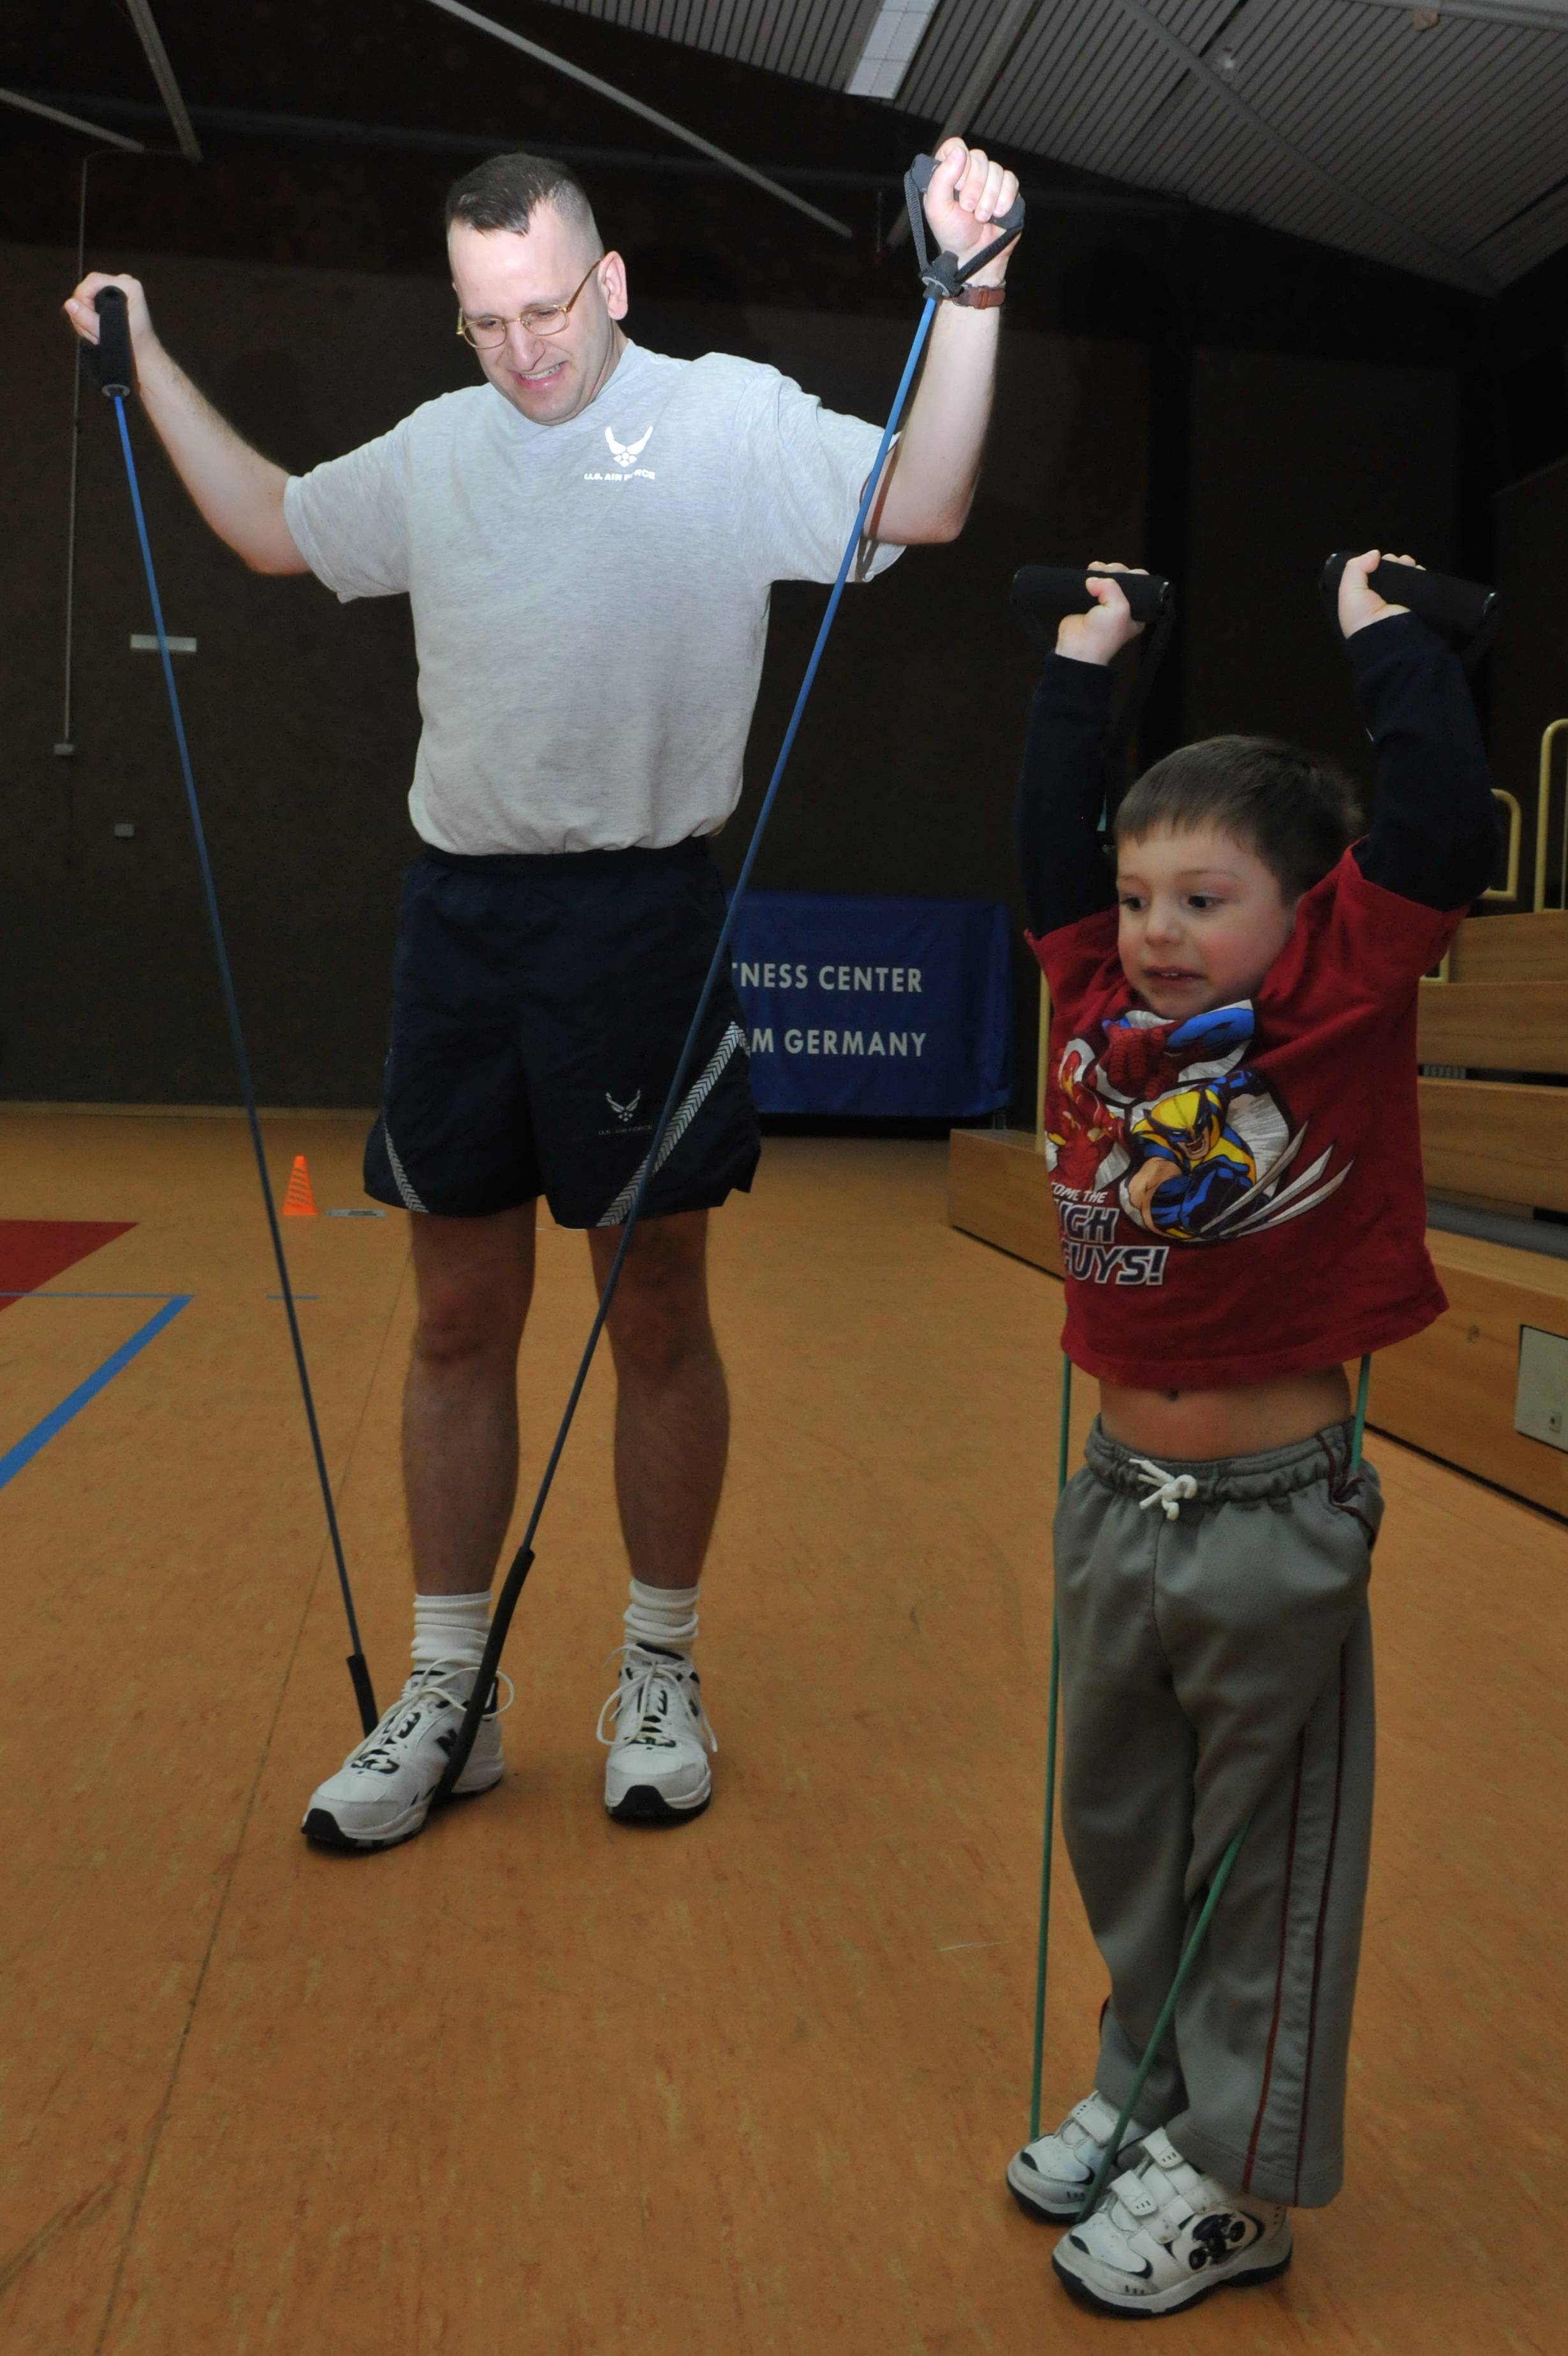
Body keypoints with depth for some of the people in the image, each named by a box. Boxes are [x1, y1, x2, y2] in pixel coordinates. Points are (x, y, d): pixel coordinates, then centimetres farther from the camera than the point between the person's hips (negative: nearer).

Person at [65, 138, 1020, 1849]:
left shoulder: (732, 419, 1)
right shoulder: (435, 447, 15)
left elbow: (921, 507, -12)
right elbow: (270, 527, 31)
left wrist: (971, 292, -21)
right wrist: (150, 364, 30)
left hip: (642, 917, -4)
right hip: (459, 916, 5)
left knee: (656, 1320, 4)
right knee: (457, 1322, 7)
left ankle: (660, 1675, 23)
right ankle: (446, 1697, 21)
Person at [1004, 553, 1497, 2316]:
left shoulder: (1336, 1011, -11)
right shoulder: (1104, 1011, 0)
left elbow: (1441, 828, -20)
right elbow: (1048, 841, 9)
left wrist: (1379, 631, -9)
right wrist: (1084, 658, 14)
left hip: (1274, 1518, -5)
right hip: (1118, 1496, 6)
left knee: (1266, 1856, 13)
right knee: (1116, 1828, 20)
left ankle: (1235, 2181, 31)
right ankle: (1141, 2094, 43)